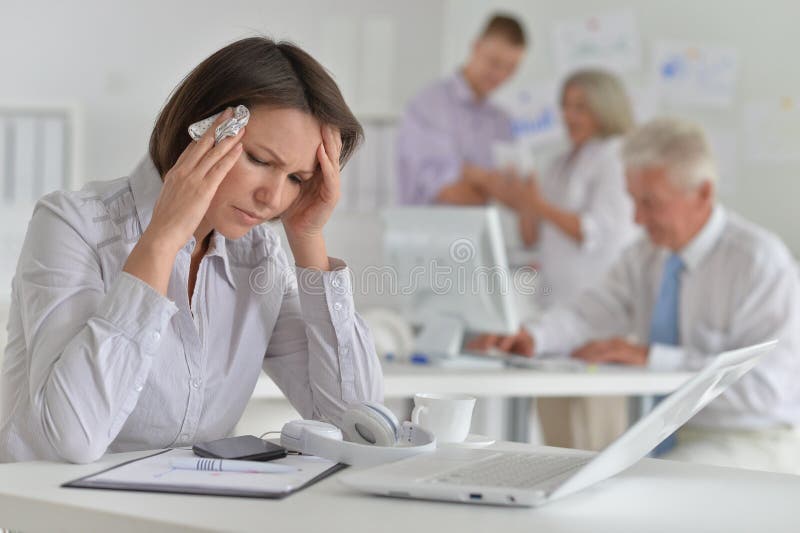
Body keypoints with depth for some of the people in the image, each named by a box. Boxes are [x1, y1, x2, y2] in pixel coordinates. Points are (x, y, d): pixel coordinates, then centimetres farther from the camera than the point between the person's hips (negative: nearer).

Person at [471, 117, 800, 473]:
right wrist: (531, 337, -23)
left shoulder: (761, 260, -14)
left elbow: (764, 384, -21)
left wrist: (650, 358, -24)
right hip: (665, 433, 7)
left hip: (750, 441, -6)